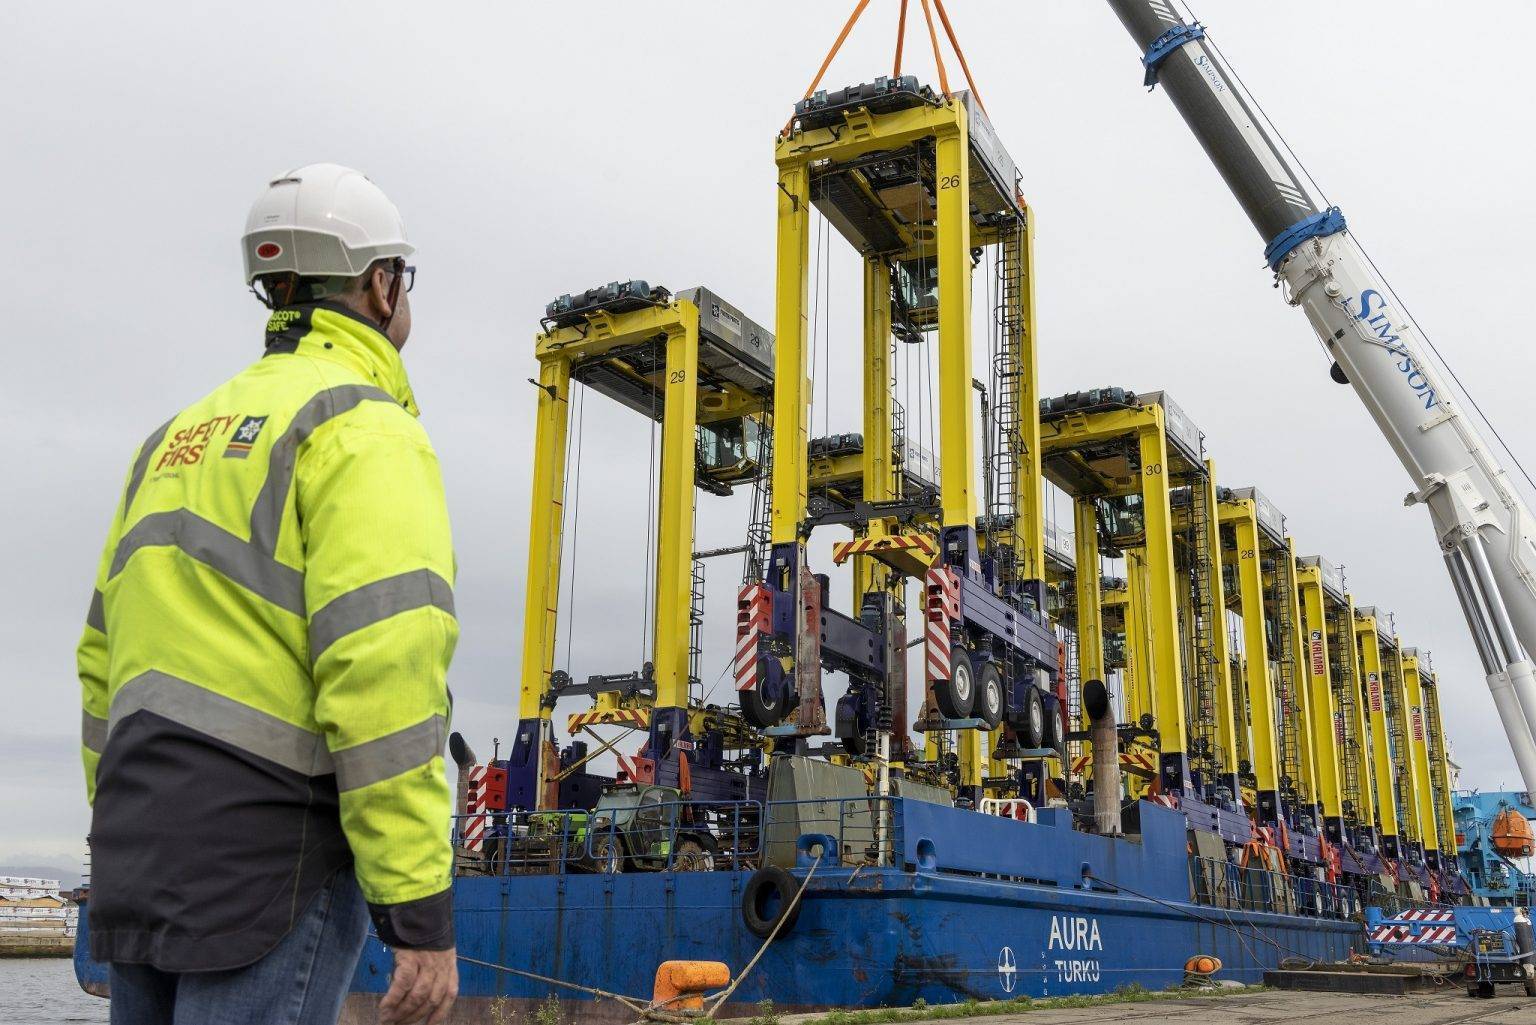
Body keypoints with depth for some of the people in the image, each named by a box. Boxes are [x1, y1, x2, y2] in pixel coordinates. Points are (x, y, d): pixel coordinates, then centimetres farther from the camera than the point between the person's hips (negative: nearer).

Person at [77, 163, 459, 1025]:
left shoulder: (180, 436, 19)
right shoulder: (361, 427, -7)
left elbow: (106, 662, 19)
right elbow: (384, 678, -18)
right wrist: (423, 915, -17)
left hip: (139, 855, 8)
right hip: (272, 856, -8)